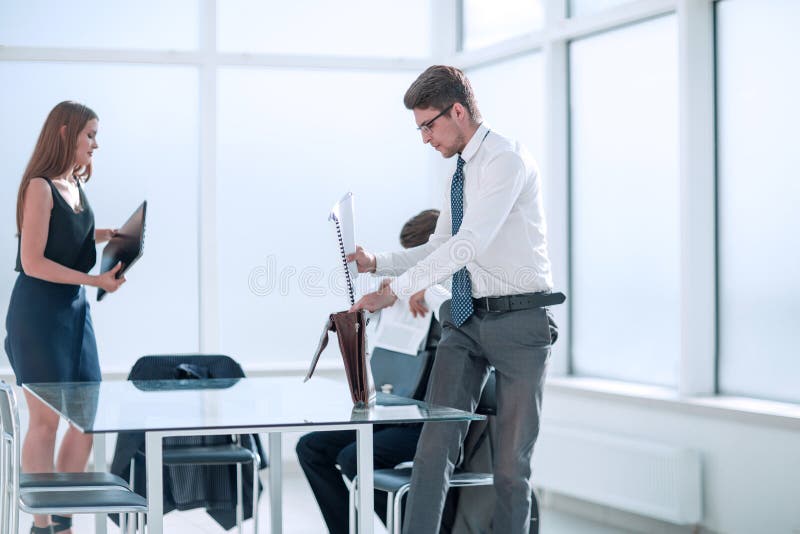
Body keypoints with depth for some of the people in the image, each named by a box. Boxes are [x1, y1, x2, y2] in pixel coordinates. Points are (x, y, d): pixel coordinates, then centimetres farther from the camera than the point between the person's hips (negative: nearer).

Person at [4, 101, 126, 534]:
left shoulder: (76, 185, 10)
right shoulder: (40, 187, -14)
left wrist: (108, 234, 9)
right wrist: (95, 280, -20)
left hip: (75, 308, 8)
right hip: (38, 313, -8)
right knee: (46, 419, -3)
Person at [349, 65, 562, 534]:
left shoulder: (506, 158, -14)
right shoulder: (462, 170, 14)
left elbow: (469, 243, -25)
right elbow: (439, 248, 21)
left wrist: (396, 290, -27)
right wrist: (377, 263, 5)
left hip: (519, 319, -7)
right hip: (465, 320, 7)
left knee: (512, 460, 1)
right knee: (436, 443, -4)